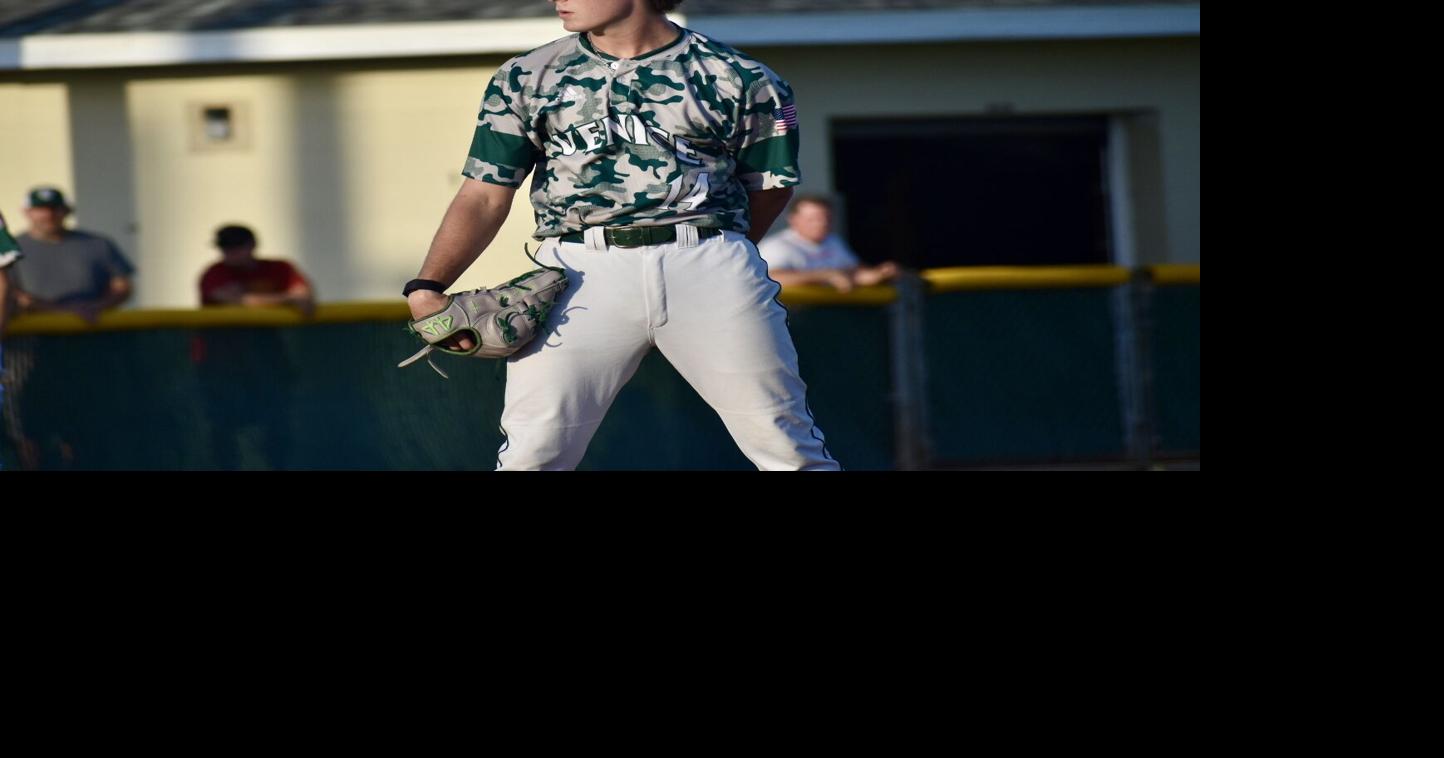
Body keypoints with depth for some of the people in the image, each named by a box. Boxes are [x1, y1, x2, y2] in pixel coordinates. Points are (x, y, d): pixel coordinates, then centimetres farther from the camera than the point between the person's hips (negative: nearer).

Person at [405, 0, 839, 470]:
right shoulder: (526, 79, 13)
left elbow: (770, 186, 13)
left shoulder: (738, 78, 7)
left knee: (789, 448, -5)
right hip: (578, 270, 1)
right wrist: (426, 289, -5)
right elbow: (484, 198, 9)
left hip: (710, 270, -1)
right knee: (531, 454, -9)